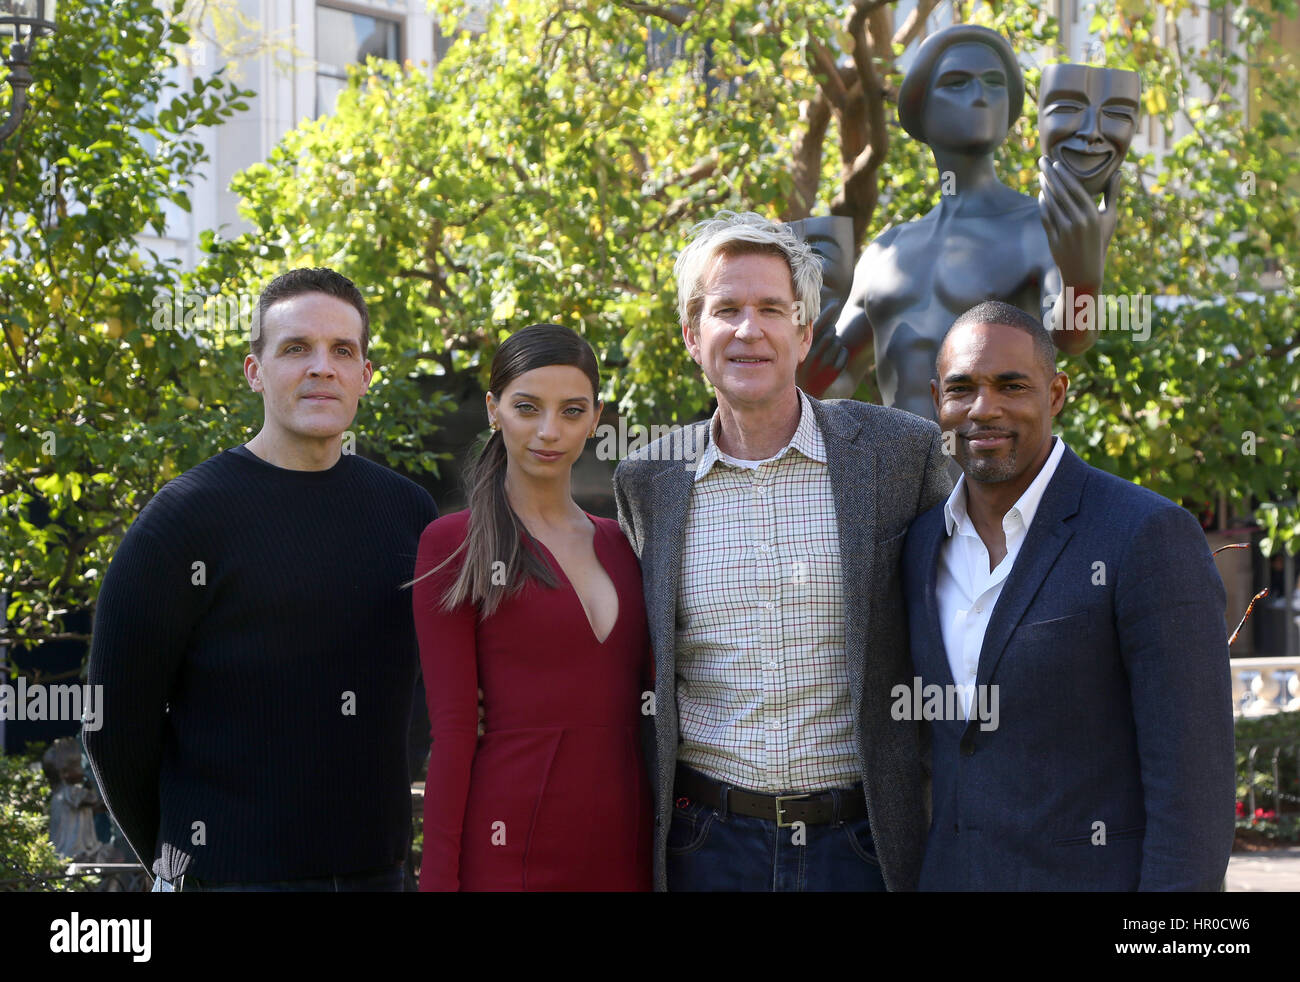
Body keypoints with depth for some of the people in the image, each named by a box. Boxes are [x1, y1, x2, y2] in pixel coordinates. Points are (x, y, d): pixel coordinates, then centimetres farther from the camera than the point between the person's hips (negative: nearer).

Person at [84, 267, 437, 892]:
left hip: (376, 867, 5)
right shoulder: (188, 514, -7)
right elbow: (117, 722, -5)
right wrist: (174, 861, 2)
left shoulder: (406, 509, 8)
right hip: (233, 875, -5)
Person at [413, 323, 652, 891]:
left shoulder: (619, 544, 13)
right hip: (512, 847, -5)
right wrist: (440, 877, -10)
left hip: (625, 844, 5)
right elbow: (452, 728, -7)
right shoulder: (452, 545, -2)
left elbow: (642, 708, 15)